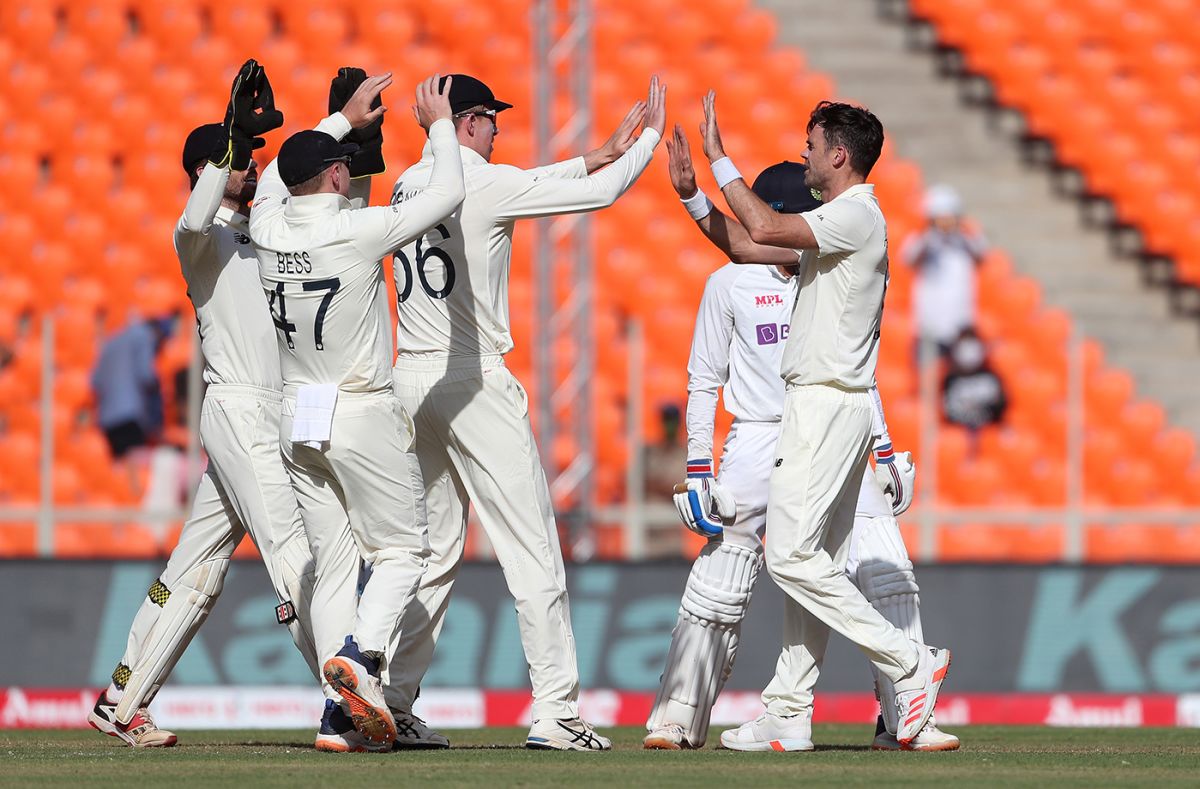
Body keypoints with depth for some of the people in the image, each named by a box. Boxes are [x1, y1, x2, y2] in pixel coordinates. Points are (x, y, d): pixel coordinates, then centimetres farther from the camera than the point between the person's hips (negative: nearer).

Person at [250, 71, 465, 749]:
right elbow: (448, 194, -12)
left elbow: (274, 178, 24)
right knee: (403, 548, 3)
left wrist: (347, 119, 28)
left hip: (298, 422, 6)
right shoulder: (359, 230, -17)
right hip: (365, 415, -6)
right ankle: (360, 654, -22)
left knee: (334, 561, 6)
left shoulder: (269, 229, 0)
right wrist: (439, 124, 3)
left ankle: (343, 710, -1)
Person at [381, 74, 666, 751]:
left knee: (430, 553, 13)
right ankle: (554, 712, -8)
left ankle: (390, 701, 9)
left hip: (412, 380, 7)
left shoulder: (409, 185, 12)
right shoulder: (489, 185, -10)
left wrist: (604, 152, 26)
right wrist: (649, 137, 11)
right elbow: (605, 192, -6)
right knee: (534, 551, -4)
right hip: (475, 382, -7)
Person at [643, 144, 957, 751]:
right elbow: (704, 380, 3)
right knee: (719, 585, -5)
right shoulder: (729, 284, 2)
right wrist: (696, 467, -4)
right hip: (757, 444, -3)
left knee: (887, 576, -7)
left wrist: (883, 450, 10)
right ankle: (677, 720, 6)